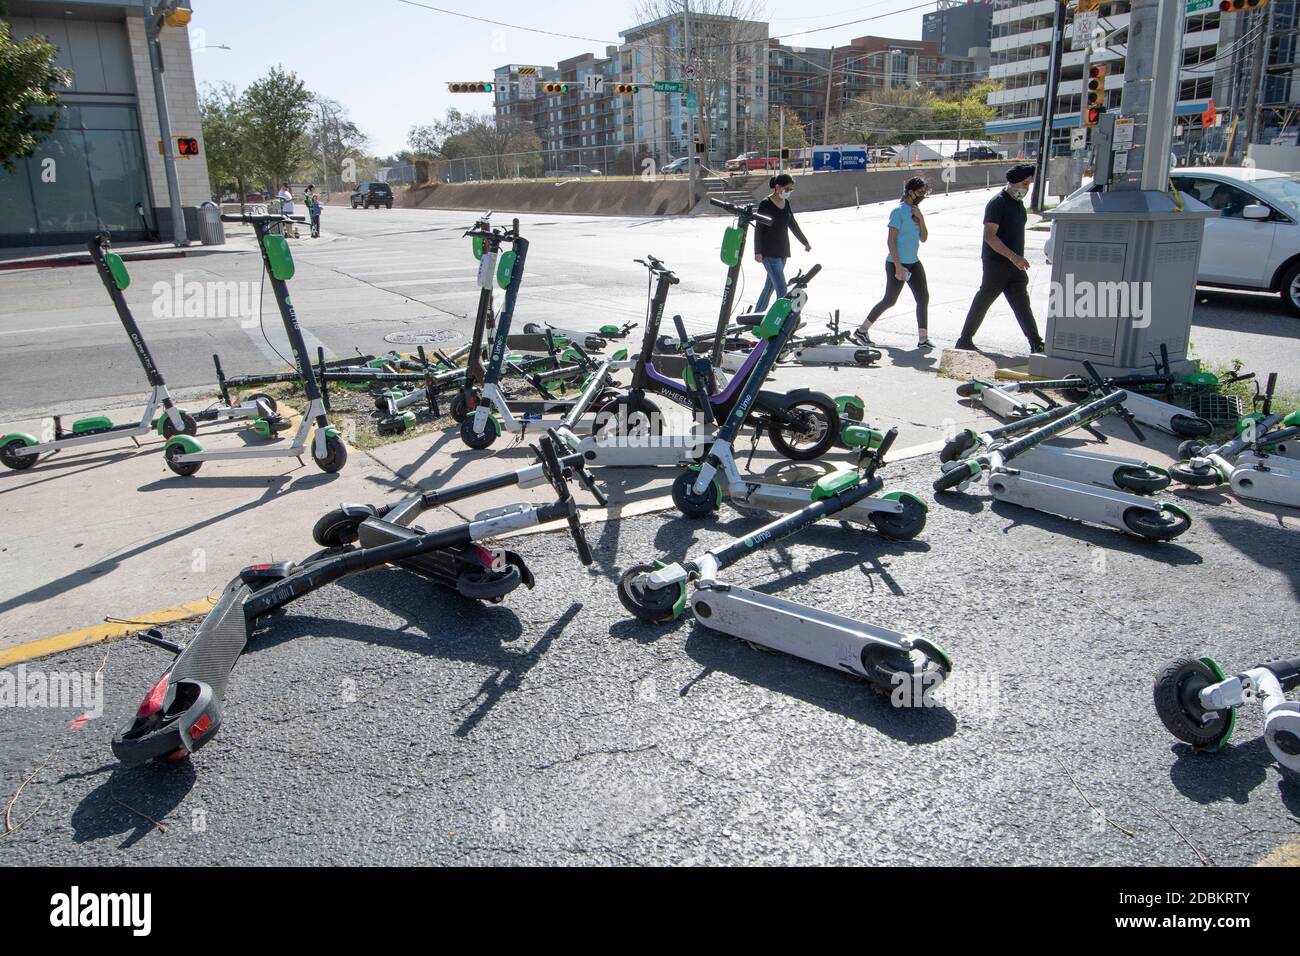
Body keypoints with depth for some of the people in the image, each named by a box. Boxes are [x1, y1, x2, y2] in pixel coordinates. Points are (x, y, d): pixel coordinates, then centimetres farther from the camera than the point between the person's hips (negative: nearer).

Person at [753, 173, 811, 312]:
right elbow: (758, 229, -11)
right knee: (781, 288, -15)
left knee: (770, 285, 14)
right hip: (769, 253, -7)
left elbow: (793, 225, 21)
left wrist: (805, 242, 28)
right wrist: (758, 252, -17)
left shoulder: (786, 203, 10)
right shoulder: (766, 204, -11)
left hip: (782, 252, 7)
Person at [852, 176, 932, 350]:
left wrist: (921, 218, -4)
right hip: (897, 264, -8)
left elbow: (923, 238, 11)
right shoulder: (899, 211, -12)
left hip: (914, 263, 8)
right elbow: (891, 240, -16)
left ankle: (923, 339, 5)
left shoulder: (916, 211, 12)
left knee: (923, 298, 1)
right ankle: (861, 331, 14)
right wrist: (898, 266, -20)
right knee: (889, 301, 0)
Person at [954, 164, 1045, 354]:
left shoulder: (1018, 202, 15)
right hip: (996, 264, -8)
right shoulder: (997, 203, -13)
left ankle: (1036, 344, 2)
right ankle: (965, 340, 11)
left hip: (1015, 265, 8)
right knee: (982, 302, 0)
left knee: (1022, 305, 4)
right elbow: (989, 236, -21)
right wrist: (1013, 256, -27)